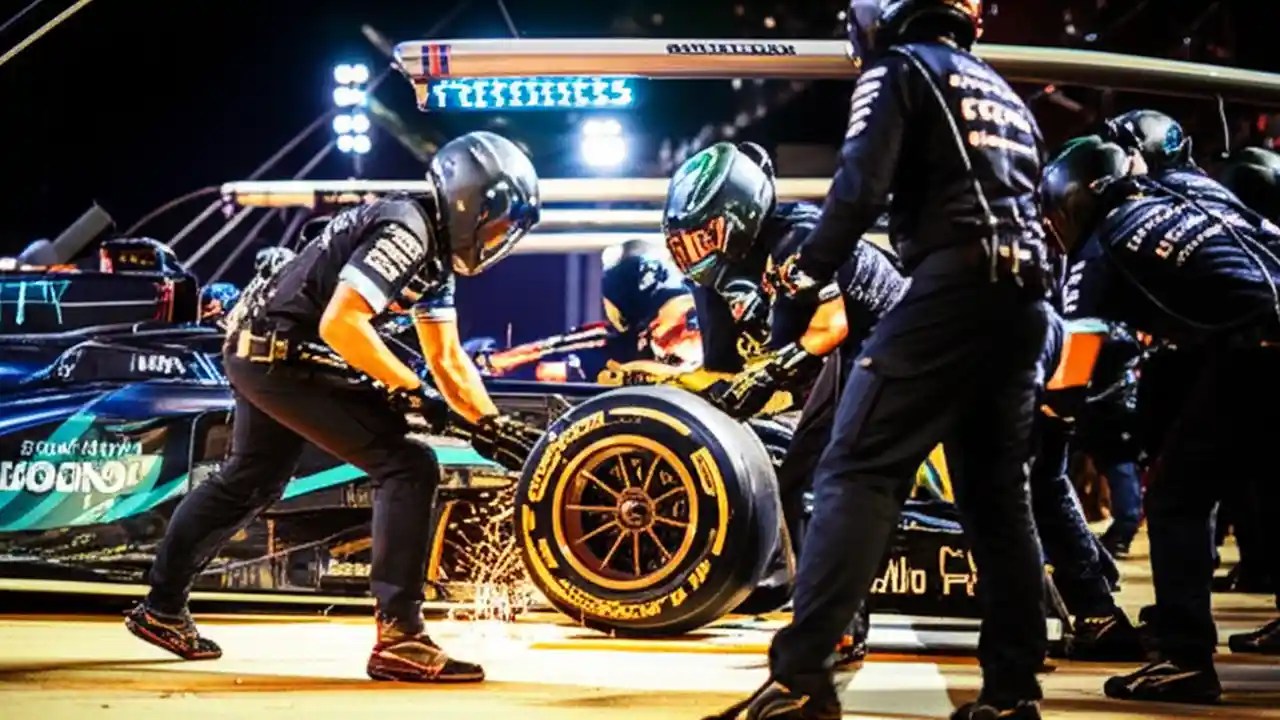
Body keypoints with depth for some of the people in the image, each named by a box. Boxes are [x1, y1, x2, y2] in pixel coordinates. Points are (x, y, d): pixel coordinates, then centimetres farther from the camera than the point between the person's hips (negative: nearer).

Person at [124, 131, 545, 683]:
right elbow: (339, 325, -29)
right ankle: (398, 637, -13)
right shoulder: (405, 231, -19)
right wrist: (413, 394, -24)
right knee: (409, 467, -14)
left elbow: (447, 357, 12)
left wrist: (494, 426, 4)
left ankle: (161, 608, 42)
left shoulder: (434, 249, 11)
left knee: (250, 483, 27)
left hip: (261, 353, 11)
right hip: (282, 356, -11)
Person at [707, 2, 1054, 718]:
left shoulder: (899, 69, 5)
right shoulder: (1005, 94, 29)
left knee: (858, 471, -11)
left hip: (952, 288, -8)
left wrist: (804, 275, -1)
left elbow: (861, 187, -9)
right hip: (1024, 301, 8)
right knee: (998, 491, 11)